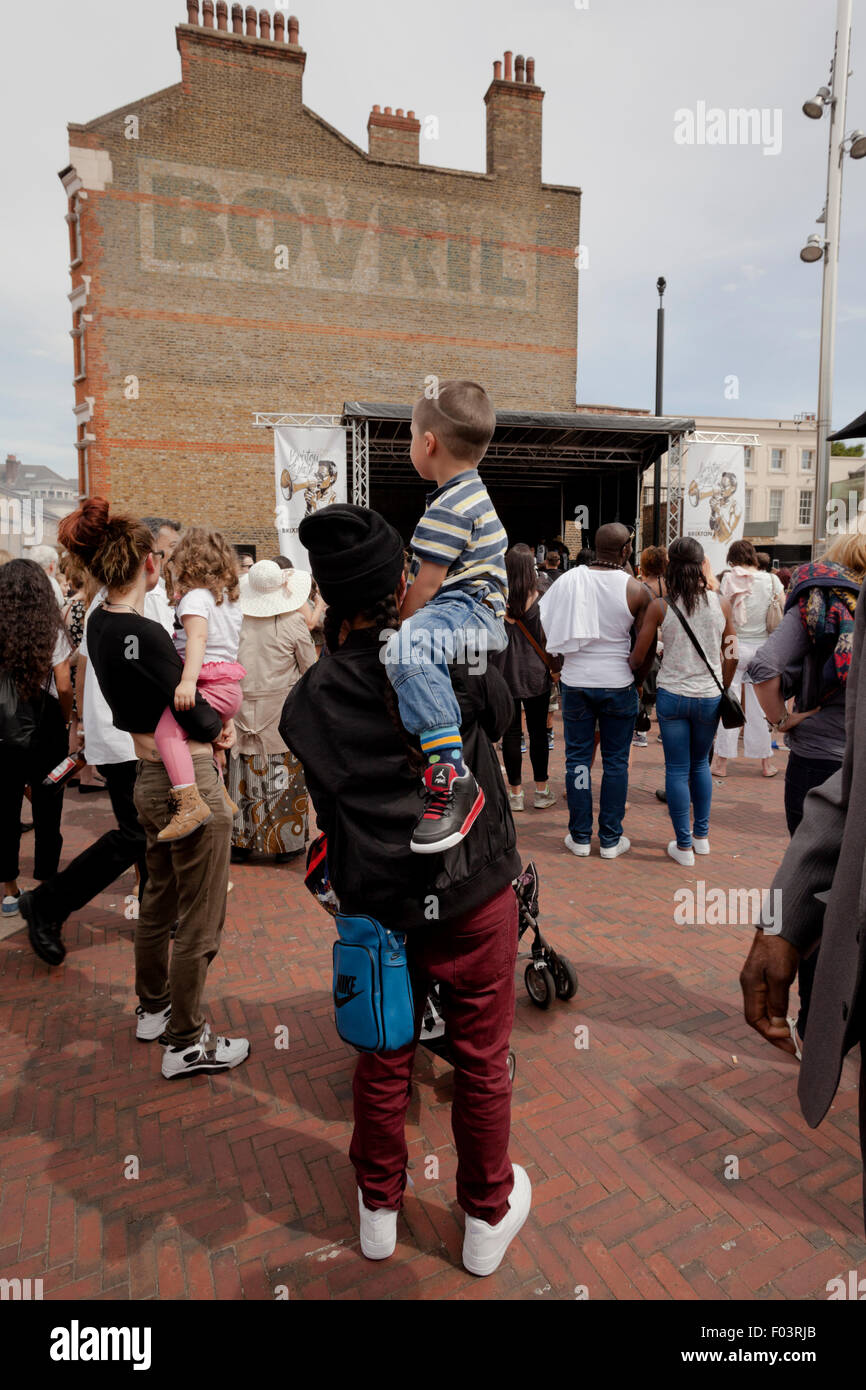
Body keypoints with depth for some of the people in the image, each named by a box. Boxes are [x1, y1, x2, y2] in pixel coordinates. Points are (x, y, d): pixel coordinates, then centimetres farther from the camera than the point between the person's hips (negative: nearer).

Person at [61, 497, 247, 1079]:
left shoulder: (101, 624, 4)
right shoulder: (143, 634, -24)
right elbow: (196, 718, -19)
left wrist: (207, 722, -2)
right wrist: (221, 728, 2)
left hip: (152, 779, 9)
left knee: (159, 902, 25)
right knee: (200, 921, 6)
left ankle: (153, 1009, 43)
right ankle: (187, 1043, 21)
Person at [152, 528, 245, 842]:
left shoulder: (194, 596, -6)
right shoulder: (229, 598, 21)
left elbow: (198, 638, -23)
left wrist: (188, 680, -34)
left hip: (211, 683, -10)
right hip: (230, 685, 10)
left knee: (167, 728, -25)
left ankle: (189, 802, -41)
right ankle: (222, 799, 34)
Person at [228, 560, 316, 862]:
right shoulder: (294, 622, -9)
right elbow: (311, 669, -3)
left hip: (243, 710, 2)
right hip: (283, 712, -2)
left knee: (245, 775, 11)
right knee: (284, 777, 8)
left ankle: (241, 841, 21)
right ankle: (285, 843, 16)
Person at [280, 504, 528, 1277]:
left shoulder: (310, 700, -9)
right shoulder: (452, 660, -16)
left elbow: (326, 809, 0)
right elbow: (502, 714, 3)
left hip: (378, 908, 2)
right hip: (474, 898, -2)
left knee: (384, 1060, 22)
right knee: (482, 1062, 17)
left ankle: (379, 1210, 44)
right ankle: (488, 1214, 38)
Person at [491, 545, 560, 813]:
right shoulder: (540, 599, -7)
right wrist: (557, 668, 9)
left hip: (504, 673, 0)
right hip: (536, 674, 0)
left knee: (511, 732, 6)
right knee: (538, 732, 8)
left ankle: (515, 793, 12)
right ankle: (541, 791, 16)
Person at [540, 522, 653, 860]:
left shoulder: (570, 579, -5)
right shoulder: (635, 590, -9)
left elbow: (539, 624, -3)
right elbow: (647, 645, -5)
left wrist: (555, 666, 10)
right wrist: (638, 677, 12)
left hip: (575, 682, 1)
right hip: (618, 683, -1)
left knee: (577, 758, 10)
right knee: (615, 761, 9)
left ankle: (580, 837, 18)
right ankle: (611, 839, 17)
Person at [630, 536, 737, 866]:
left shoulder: (660, 606, -9)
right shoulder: (721, 604, -4)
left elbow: (638, 658, -4)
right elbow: (731, 656, 4)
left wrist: (633, 671, 17)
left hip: (672, 695, -2)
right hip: (709, 697, 2)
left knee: (677, 769, 7)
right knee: (700, 764, 21)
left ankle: (684, 846, 13)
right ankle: (701, 836, 29)